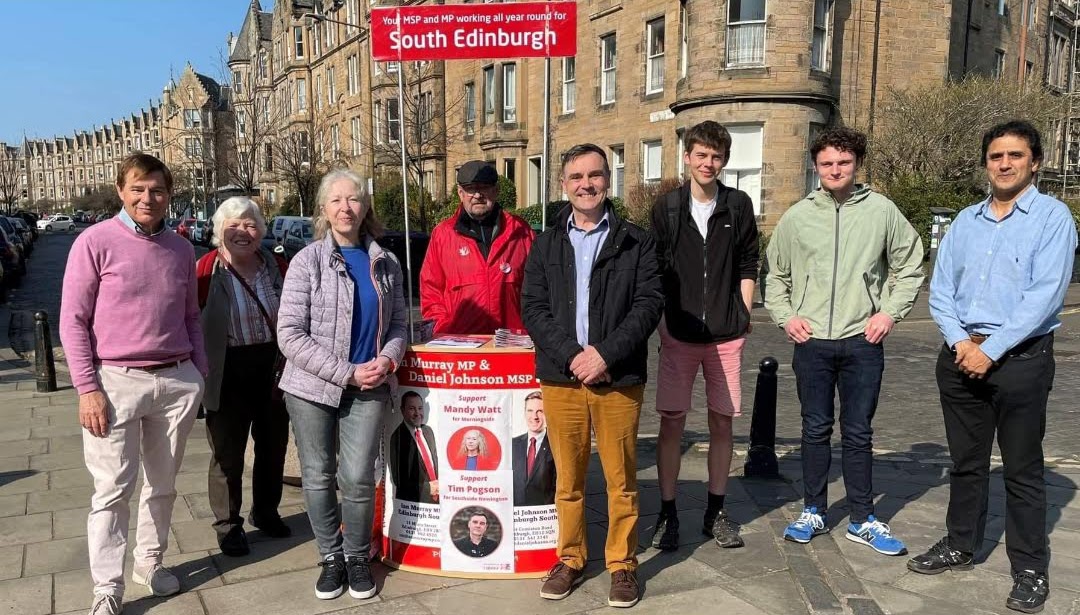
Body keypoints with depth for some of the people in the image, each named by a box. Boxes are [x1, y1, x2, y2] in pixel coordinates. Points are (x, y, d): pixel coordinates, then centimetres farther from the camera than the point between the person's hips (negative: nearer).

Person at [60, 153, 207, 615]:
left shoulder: (181, 249, 9)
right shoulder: (96, 241, -5)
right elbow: (73, 321, -5)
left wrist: (200, 374, 11)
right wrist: (88, 389, -10)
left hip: (177, 381, 4)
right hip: (117, 381, -4)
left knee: (163, 484, 14)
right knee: (113, 489, 0)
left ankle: (150, 560, 31)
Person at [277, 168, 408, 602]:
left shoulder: (385, 263, 7)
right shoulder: (307, 261, -4)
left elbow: (398, 322, 13)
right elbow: (289, 334, -10)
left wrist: (388, 358, -9)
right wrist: (346, 372, -15)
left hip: (369, 389, 2)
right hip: (312, 387, -1)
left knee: (358, 479, 1)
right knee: (318, 478, 8)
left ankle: (357, 557, 24)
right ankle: (331, 557, 28)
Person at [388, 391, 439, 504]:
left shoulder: (428, 431, 8)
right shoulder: (398, 437, -12)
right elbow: (398, 480, -12)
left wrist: (439, 485, 2)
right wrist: (427, 487, -12)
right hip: (413, 502, -5)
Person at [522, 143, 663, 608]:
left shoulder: (635, 242, 3)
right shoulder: (546, 245, 9)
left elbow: (649, 304, -6)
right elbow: (533, 308, 1)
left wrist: (605, 353, -16)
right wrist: (570, 356, -13)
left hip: (619, 380, -1)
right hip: (560, 379, 2)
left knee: (621, 480, 7)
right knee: (567, 479, 11)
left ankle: (622, 563, 23)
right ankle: (570, 558, 27)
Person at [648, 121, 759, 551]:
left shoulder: (738, 206, 4)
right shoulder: (666, 207, 2)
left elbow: (747, 266, 8)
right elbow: (654, 270, 4)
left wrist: (743, 315, 1)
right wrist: (661, 319, -3)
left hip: (726, 335, 1)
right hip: (678, 334, -1)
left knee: (722, 422, 7)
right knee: (671, 422, 0)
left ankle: (716, 511, 21)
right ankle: (667, 513, 12)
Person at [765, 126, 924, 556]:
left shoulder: (882, 211, 1)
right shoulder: (797, 217, 3)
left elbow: (910, 267, 8)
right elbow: (776, 275, 12)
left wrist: (889, 312, -2)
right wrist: (785, 316, 0)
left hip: (863, 342, -1)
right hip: (811, 342, 1)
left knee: (859, 434, 8)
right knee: (815, 431, 11)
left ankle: (862, 521, 20)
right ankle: (813, 512, 23)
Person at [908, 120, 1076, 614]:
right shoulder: (965, 221, 12)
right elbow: (941, 288, 7)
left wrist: (991, 350, -17)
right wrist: (959, 341, -8)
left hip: (1021, 357, -4)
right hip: (960, 356, 5)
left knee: (1022, 469, 3)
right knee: (966, 461, 15)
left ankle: (1031, 570, 15)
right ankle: (960, 545, 28)